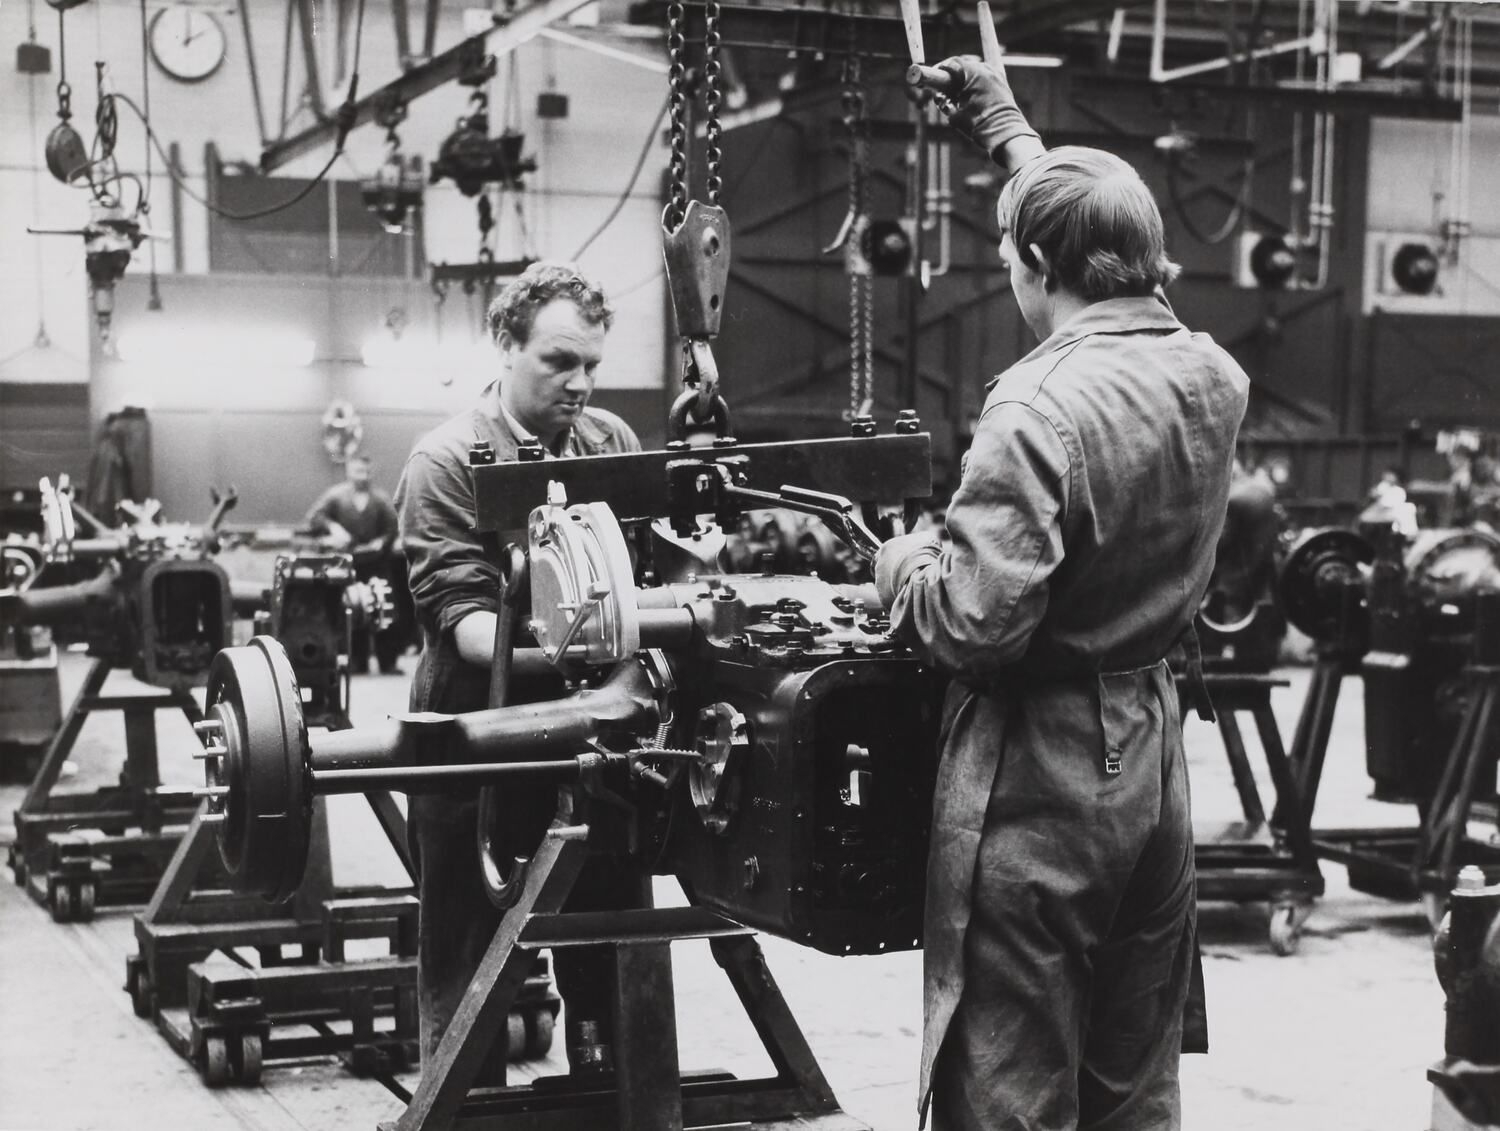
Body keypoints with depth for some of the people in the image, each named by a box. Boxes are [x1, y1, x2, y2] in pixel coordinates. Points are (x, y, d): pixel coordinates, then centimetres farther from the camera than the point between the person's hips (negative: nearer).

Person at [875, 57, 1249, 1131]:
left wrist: (902, 562, -4)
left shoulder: (1043, 409, -23)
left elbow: (975, 626, -25)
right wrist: (1009, 131, 30)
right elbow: (1111, 254, 20)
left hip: (1038, 775, -7)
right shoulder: (1214, 375, 1)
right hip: (1154, 757, 8)